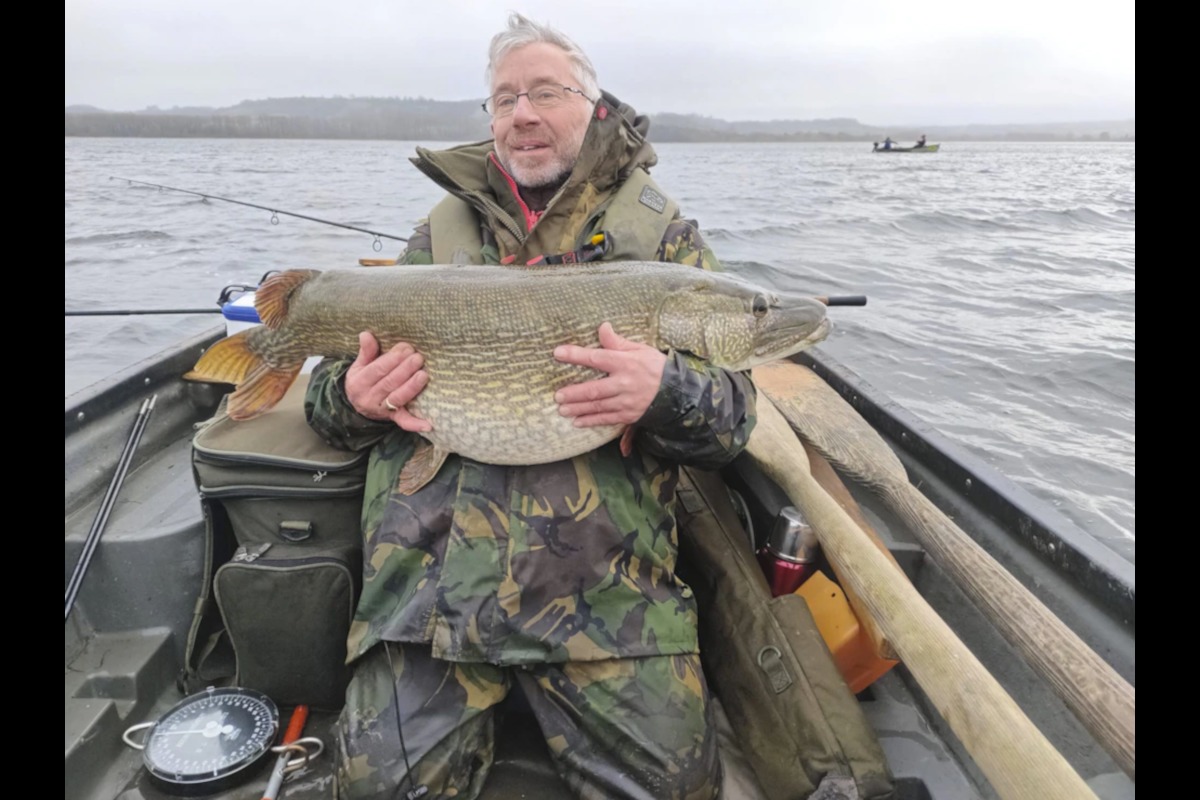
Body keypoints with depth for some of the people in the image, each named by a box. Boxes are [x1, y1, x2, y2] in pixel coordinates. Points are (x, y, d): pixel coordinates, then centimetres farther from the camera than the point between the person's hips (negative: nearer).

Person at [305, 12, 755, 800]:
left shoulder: (661, 232, 8)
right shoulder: (443, 229, 15)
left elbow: (733, 415, 1)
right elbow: (336, 386, 19)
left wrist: (666, 394, -22)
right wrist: (351, 398, -6)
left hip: (607, 578, -1)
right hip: (430, 566, 2)